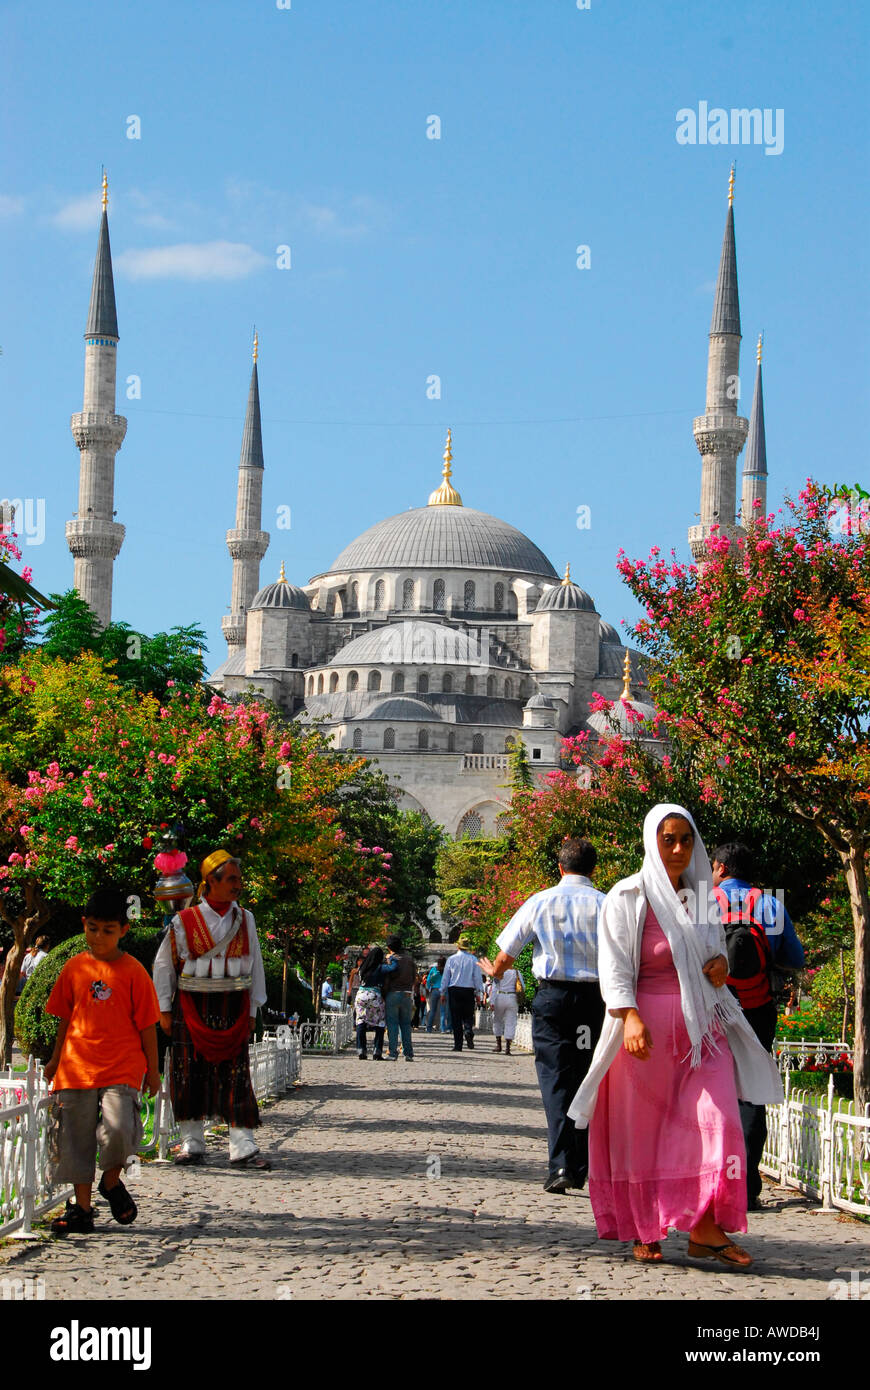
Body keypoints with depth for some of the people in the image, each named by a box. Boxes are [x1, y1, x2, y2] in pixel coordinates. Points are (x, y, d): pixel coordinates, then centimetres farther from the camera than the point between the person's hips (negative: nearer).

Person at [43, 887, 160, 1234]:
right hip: (77, 1067, 3)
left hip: (122, 1068, -3)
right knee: (76, 1138, 4)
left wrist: (152, 1071, 4)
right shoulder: (74, 968, 7)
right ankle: (82, 1208, 16)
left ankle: (112, 1180, 9)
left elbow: (147, 1024, 2)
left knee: (118, 1128, -21)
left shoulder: (133, 972, -1)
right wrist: (55, 1059, 20)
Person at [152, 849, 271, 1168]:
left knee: (236, 1076, -3)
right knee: (190, 1075, 2)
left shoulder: (245, 920, 8)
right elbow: (163, 965, 6)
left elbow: (255, 966, 12)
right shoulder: (184, 921, 0)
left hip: (233, 1008, 1)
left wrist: (252, 1011, 9)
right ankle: (192, 1144, 14)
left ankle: (243, 1148, -4)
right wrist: (165, 1010, 3)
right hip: (192, 1007, -1)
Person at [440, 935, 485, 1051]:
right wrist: (478, 993, 7)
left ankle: (458, 1045, 0)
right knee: (468, 1017, 9)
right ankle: (468, 1033, -22)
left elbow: (445, 977, 5)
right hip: (469, 991, 0)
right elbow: (478, 977, 0)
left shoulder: (452, 959, 1)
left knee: (456, 1019, 3)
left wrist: (443, 992, 13)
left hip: (454, 990, 0)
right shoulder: (473, 959, -1)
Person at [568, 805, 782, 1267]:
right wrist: (631, 1017, -23)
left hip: (701, 1023, 4)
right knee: (641, 1129, 1)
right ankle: (644, 1232, 12)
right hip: (646, 1026, -4)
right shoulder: (628, 897, -3)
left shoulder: (702, 896, 13)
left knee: (716, 1119, -10)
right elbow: (614, 967, -8)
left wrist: (720, 964, 3)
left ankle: (705, 1228, -9)